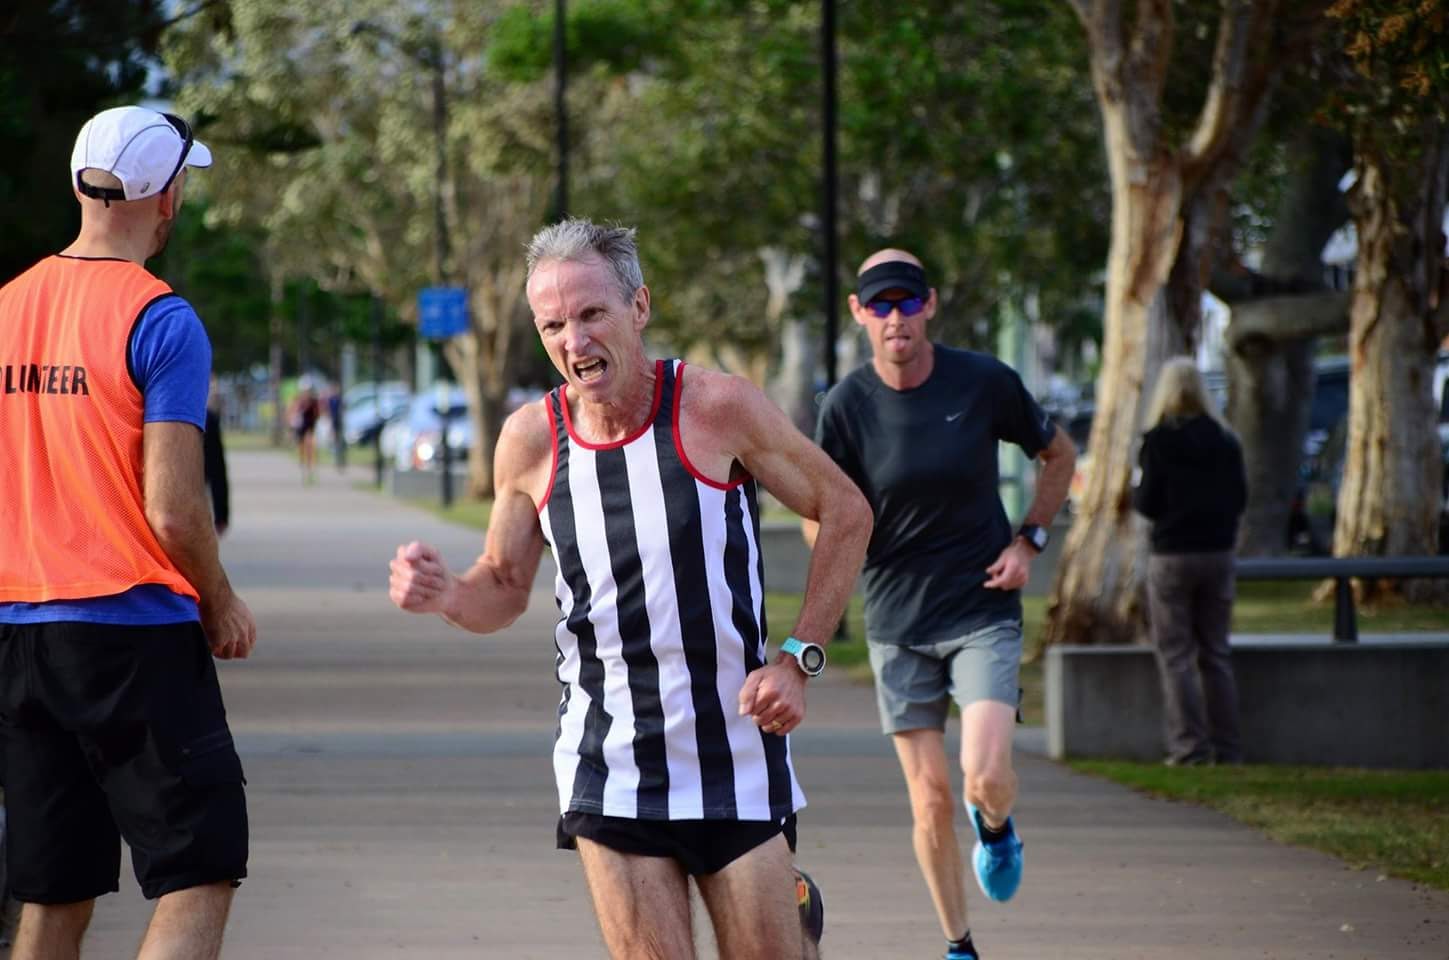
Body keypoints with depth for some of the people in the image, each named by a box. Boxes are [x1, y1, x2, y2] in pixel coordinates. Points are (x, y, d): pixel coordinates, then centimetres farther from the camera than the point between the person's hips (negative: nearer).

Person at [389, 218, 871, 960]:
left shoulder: (718, 409, -10)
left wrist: (798, 658, -6)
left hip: (738, 762, -2)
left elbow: (845, 513, 1)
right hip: (606, 778, 2)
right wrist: (445, 595, -11)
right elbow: (505, 588, 12)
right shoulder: (530, 441, -2)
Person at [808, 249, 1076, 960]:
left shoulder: (986, 383, -8)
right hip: (898, 621, 1)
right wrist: (829, 528, -23)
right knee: (930, 799, 2)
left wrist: (1029, 541, 0)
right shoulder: (846, 406, -7)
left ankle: (995, 826, 20)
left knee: (986, 776, -17)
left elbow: (1059, 456, 10)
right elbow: (821, 520, 0)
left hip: (984, 612, -1)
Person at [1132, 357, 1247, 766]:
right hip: (1218, 555, 4)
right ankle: (1227, 747, 9)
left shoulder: (1158, 441, -9)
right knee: (1216, 653, 11)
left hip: (1172, 555, -4)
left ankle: (1189, 745, -6)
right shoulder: (1225, 441, 3)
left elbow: (1148, 502, -11)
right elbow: (1240, 498, 6)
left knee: (1176, 656, 0)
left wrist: (1135, 492, 10)